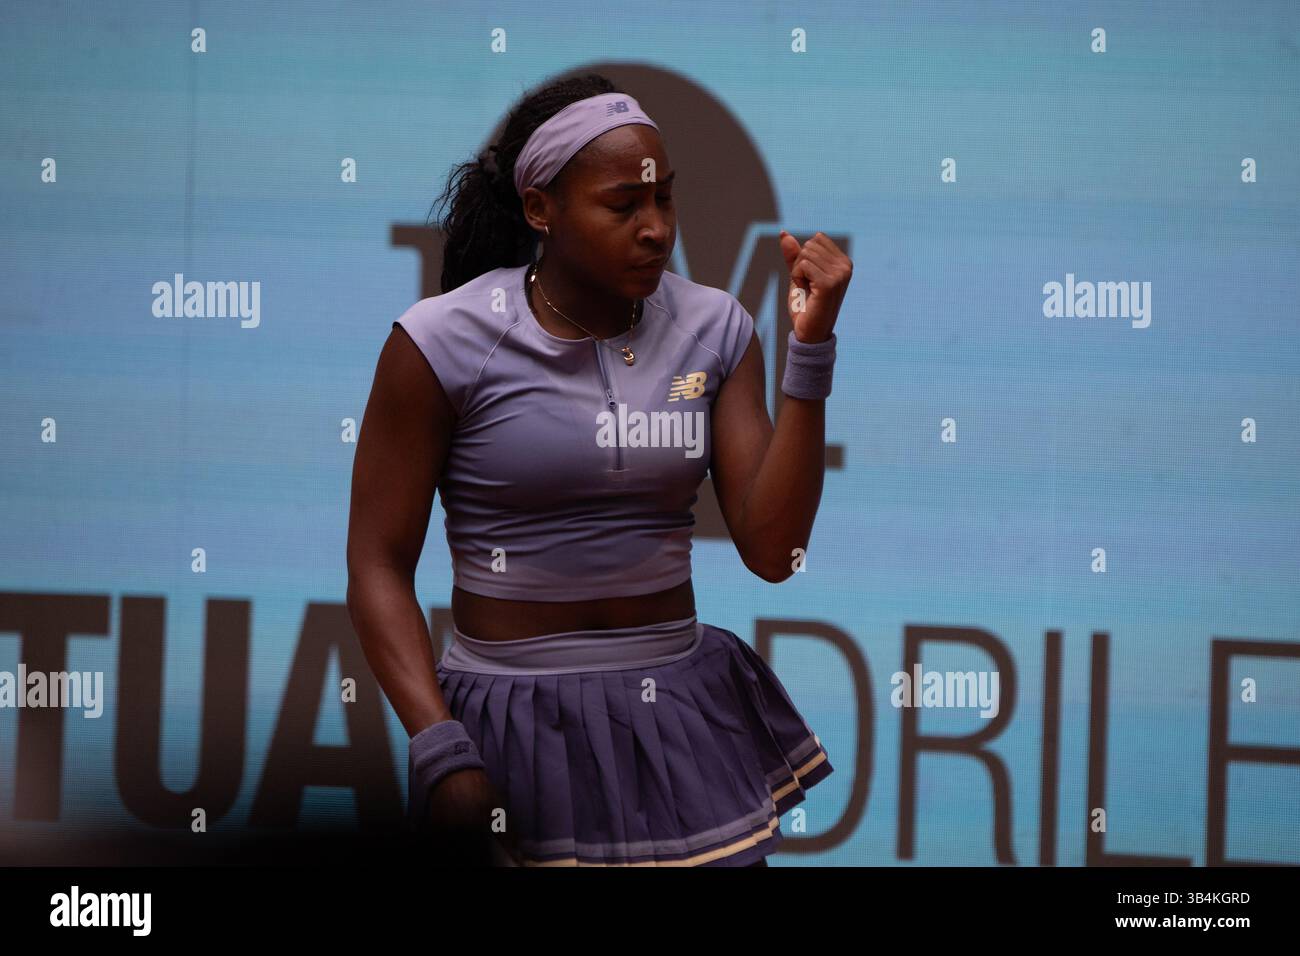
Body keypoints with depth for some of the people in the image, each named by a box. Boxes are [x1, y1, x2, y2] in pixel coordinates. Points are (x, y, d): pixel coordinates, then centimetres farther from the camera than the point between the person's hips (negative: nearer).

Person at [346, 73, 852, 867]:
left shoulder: (714, 330, 1)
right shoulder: (445, 343, -9)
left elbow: (772, 551, -6)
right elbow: (379, 565, -7)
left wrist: (811, 349, -12)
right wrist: (440, 751, -17)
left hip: (680, 717, 3)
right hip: (513, 730, -3)